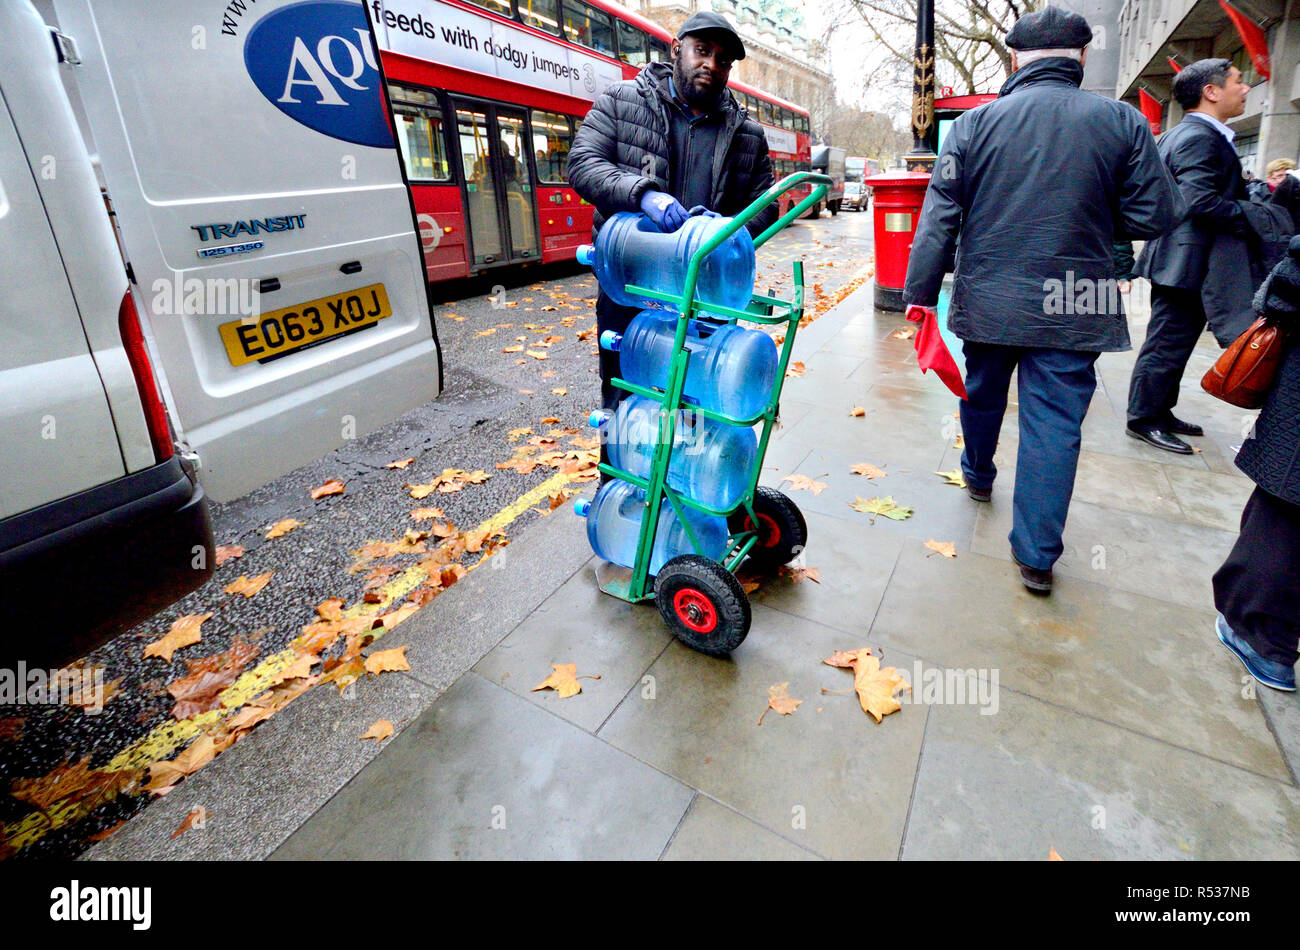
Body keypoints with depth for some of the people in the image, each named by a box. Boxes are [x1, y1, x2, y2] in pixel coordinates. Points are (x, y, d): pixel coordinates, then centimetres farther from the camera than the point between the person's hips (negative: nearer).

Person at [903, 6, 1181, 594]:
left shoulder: (974, 123, -2)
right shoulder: (1122, 122, -1)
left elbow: (939, 217, -7)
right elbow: (1155, 216, 1)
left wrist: (920, 292, -3)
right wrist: (1089, 218, 18)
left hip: (986, 301, 1)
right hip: (1074, 310, -1)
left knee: (982, 395, 22)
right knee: (1055, 423, 2)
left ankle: (978, 476, 46)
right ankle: (1037, 556, 5)